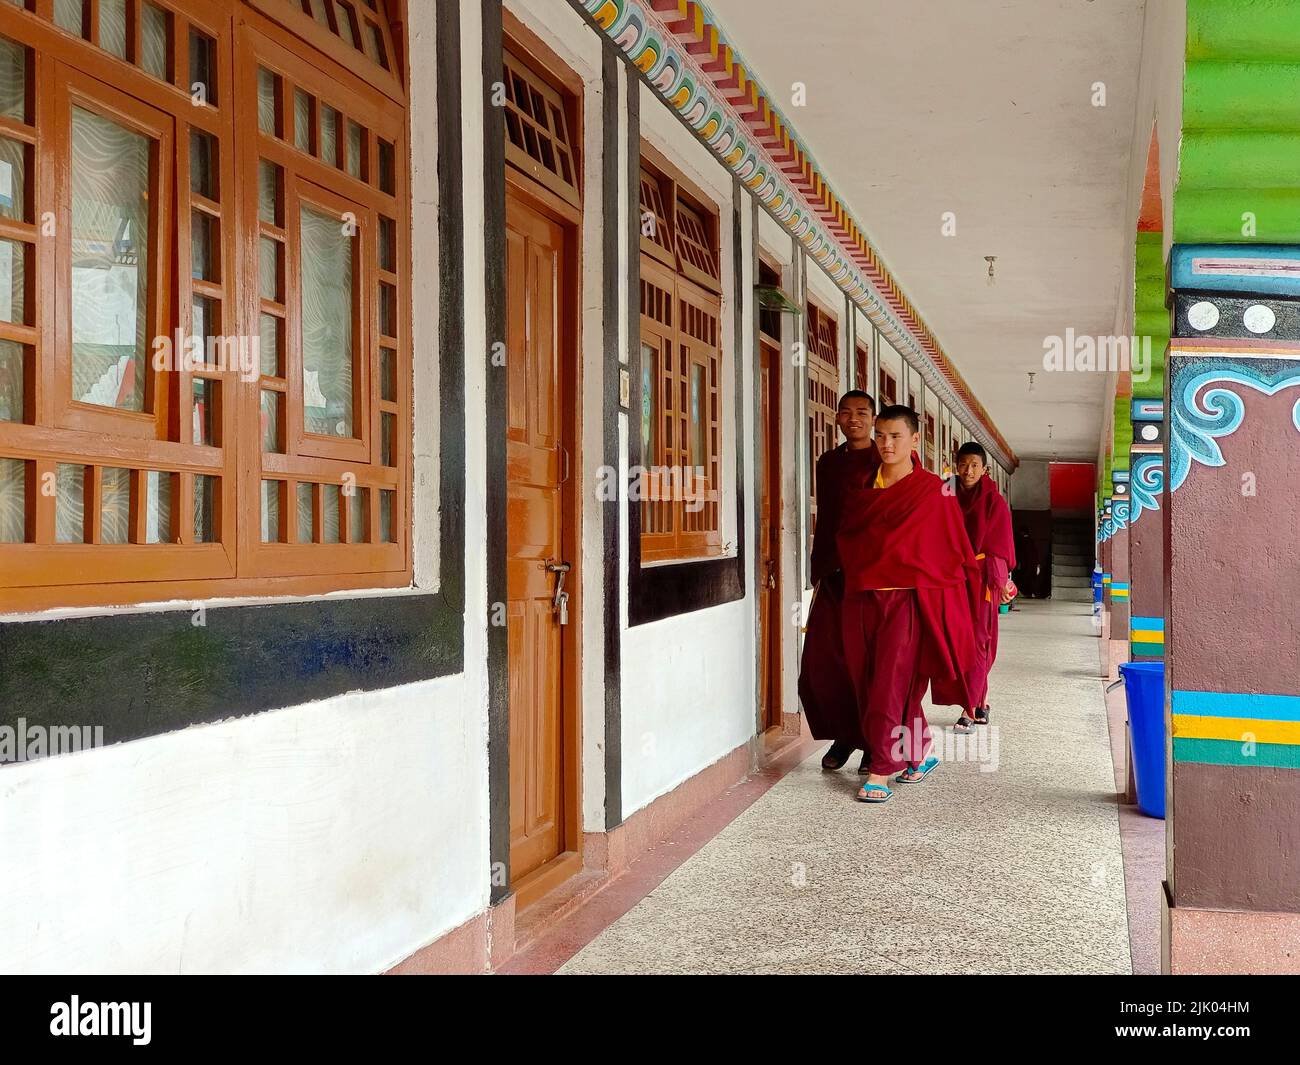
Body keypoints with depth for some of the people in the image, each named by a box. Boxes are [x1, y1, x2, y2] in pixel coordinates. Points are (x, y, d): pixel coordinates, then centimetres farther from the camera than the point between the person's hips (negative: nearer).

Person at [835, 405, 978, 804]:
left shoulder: (932, 490, -2)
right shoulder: (860, 489, 10)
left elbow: (954, 550, 1)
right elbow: (845, 536, 22)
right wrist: (856, 572, 14)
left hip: (908, 599, -5)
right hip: (860, 598, 5)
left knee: (892, 685, -9)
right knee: (866, 685, 8)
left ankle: (881, 772, -6)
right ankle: (920, 755, 24)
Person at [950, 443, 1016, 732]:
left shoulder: (994, 501, -3)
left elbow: (1000, 545, -4)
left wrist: (999, 581, -11)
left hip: (982, 577, -5)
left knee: (976, 641, -6)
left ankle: (969, 711, -9)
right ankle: (982, 703, 20)